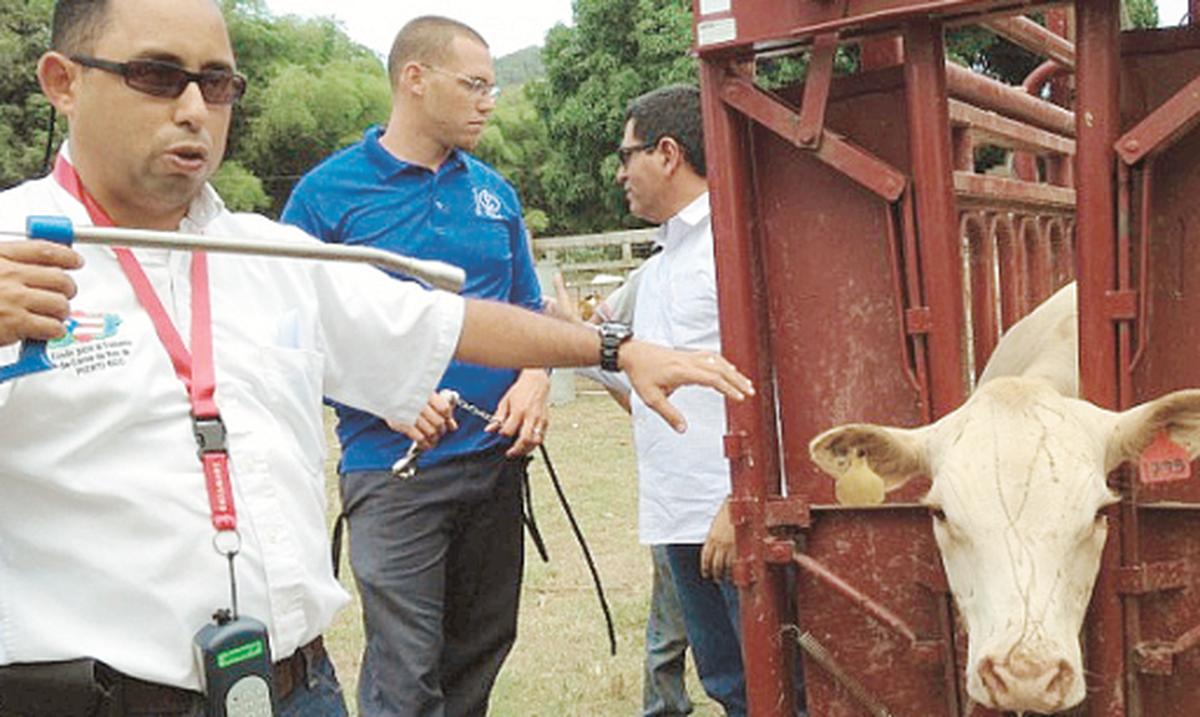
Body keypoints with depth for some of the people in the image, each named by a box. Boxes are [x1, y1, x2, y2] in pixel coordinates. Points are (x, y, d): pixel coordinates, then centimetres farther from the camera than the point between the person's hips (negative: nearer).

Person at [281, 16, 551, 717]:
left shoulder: (495, 191, 10)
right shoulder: (329, 192, -4)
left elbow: (530, 309, 17)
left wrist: (535, 378, -3)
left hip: (497, 455, 5)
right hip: (393, 467, -5)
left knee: (481, 650, 16)